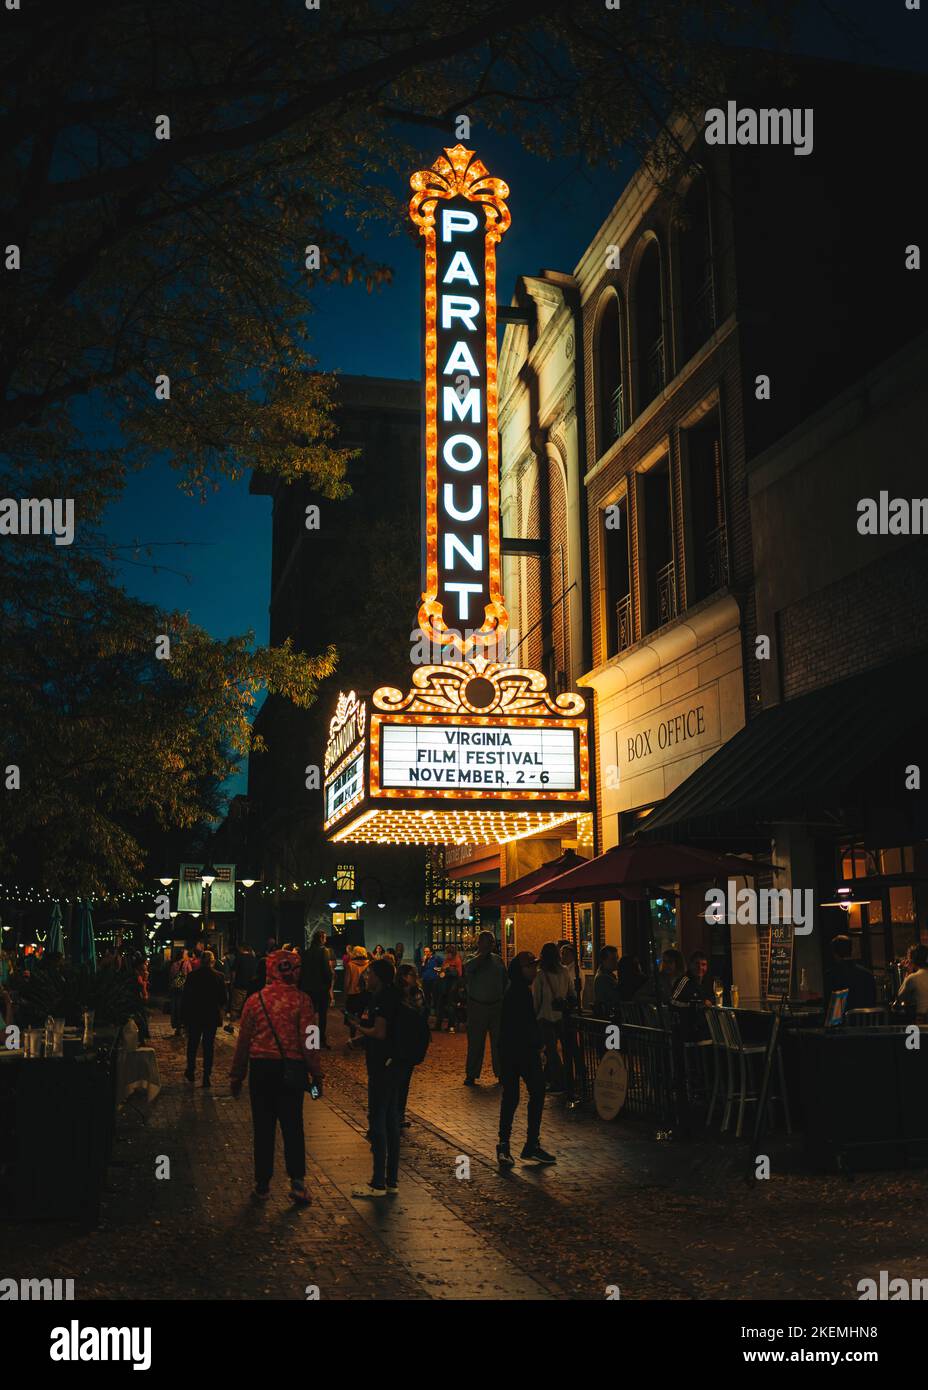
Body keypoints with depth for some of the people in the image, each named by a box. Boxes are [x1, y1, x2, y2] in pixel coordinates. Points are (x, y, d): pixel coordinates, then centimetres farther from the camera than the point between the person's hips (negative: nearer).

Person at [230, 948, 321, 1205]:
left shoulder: (255, 1000, -1)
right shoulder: (301, 1000, -8)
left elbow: (243, 1041, 3)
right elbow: (309, 1041, -9)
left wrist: (237, 1075, 12)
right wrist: (317, 1075, -1)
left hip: (260, 1068, 1)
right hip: (291, 1069, -1)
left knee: (263, 1128, 10)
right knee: (293, 1126, 8)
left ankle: (263, 1184, 16)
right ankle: (297, 1181, -2)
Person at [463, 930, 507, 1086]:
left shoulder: (497, 959, 10)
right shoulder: (472, 959, -2)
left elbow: (505, 980, 15)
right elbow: (467, 967, -27)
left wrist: (504, 998, 5)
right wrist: (483, 953, -21)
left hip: (496, 1006, 4)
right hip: (477, 1007, -4)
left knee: (499, 1041, 7)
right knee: (475, 1042, -1)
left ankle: (501, 1073, 14)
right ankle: (471, 1075, 6)